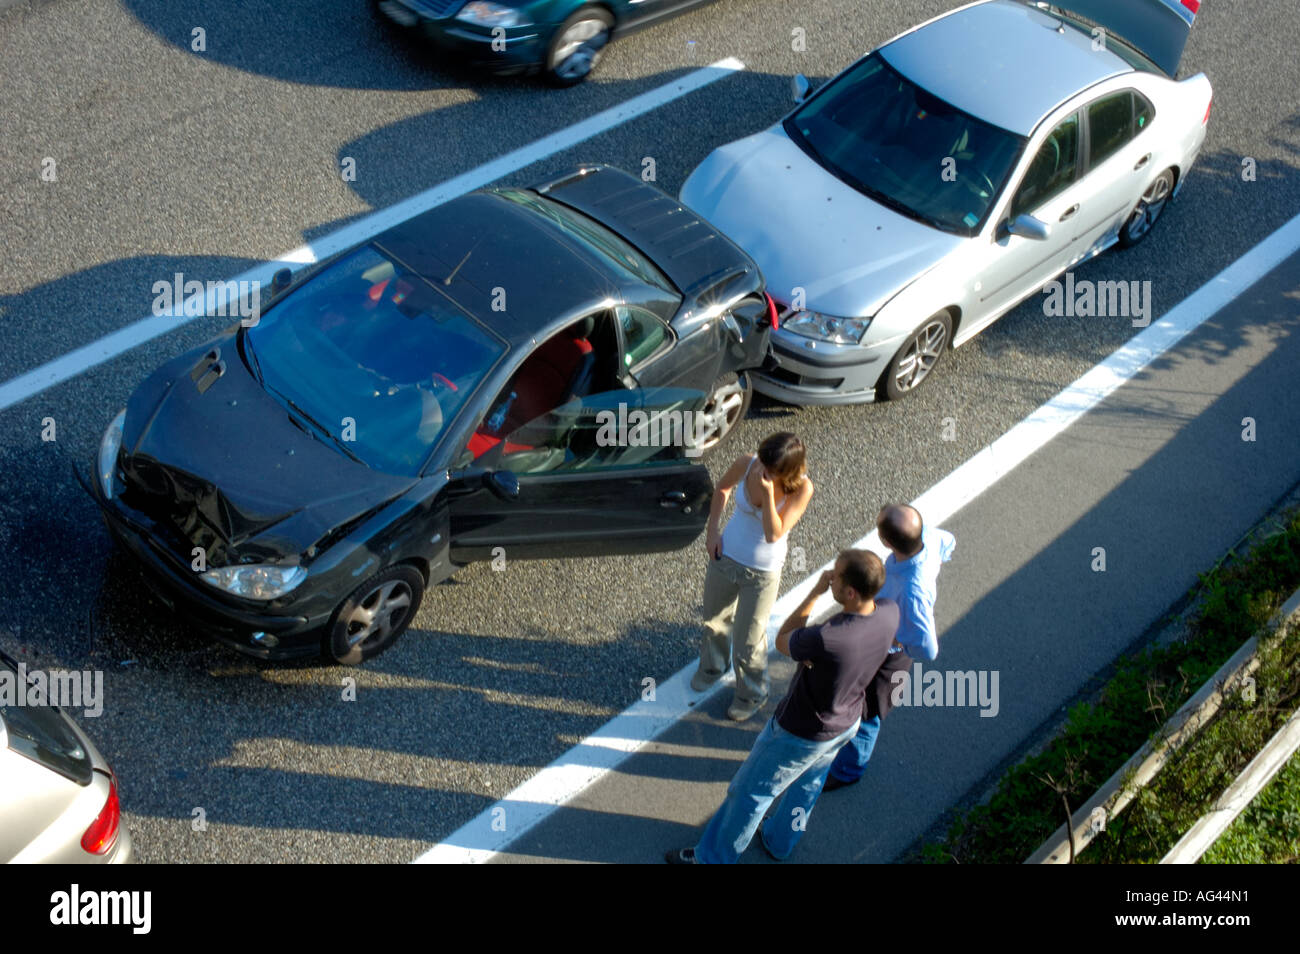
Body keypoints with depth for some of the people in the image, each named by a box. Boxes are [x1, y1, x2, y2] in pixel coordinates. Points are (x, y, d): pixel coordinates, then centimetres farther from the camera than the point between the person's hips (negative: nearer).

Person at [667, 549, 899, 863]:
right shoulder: (890, 612, -23)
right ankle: (780, 842, 58)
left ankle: (712, 856, 39)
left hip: (799, 735, -7)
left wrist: (816, 592, -20)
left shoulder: (826, 640, -43)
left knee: (750, 793, 17)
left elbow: (783, 641, -19)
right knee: (807, 784, 32)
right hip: (847, 723, 7)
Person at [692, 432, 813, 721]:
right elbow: (723, 488, 4)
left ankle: (752, 695, 41)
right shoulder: (745, 465, -20)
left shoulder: (802, 489, -28)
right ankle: (711, 668, 58)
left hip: (762, 573, -3)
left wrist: (768, 493, -42)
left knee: (748, 640, 12)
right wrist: (712, 531, 1)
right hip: (725, 556, 4)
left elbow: (773, 534, -32)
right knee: (714, 619, 26)